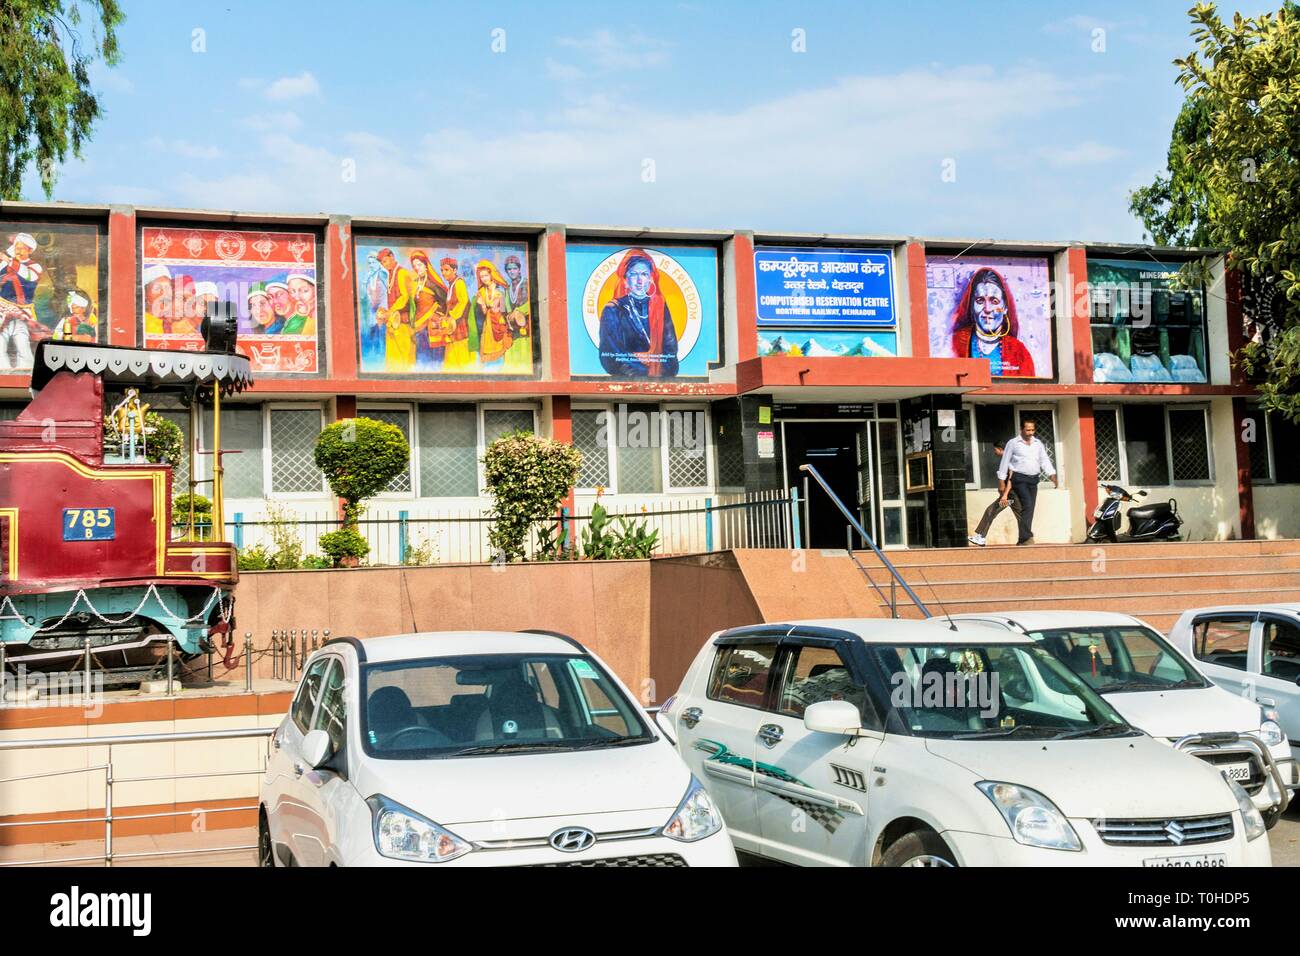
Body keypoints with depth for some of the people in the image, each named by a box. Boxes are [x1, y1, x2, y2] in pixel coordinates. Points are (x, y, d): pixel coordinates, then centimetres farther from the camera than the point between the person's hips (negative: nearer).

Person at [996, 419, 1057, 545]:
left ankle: (1022, 540, 10)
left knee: (1029, 510, 4)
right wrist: (1001, 482, 0)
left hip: (1033, 479, 5)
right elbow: (1005, 463, 3)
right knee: (1027, 505, -21)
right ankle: (1027, 537, -24)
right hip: (1019, 478, -5)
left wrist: (1053, 476, -4)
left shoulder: (1038, 444, 15)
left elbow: (1045, 461, 10)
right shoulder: (1013, 443, 2)